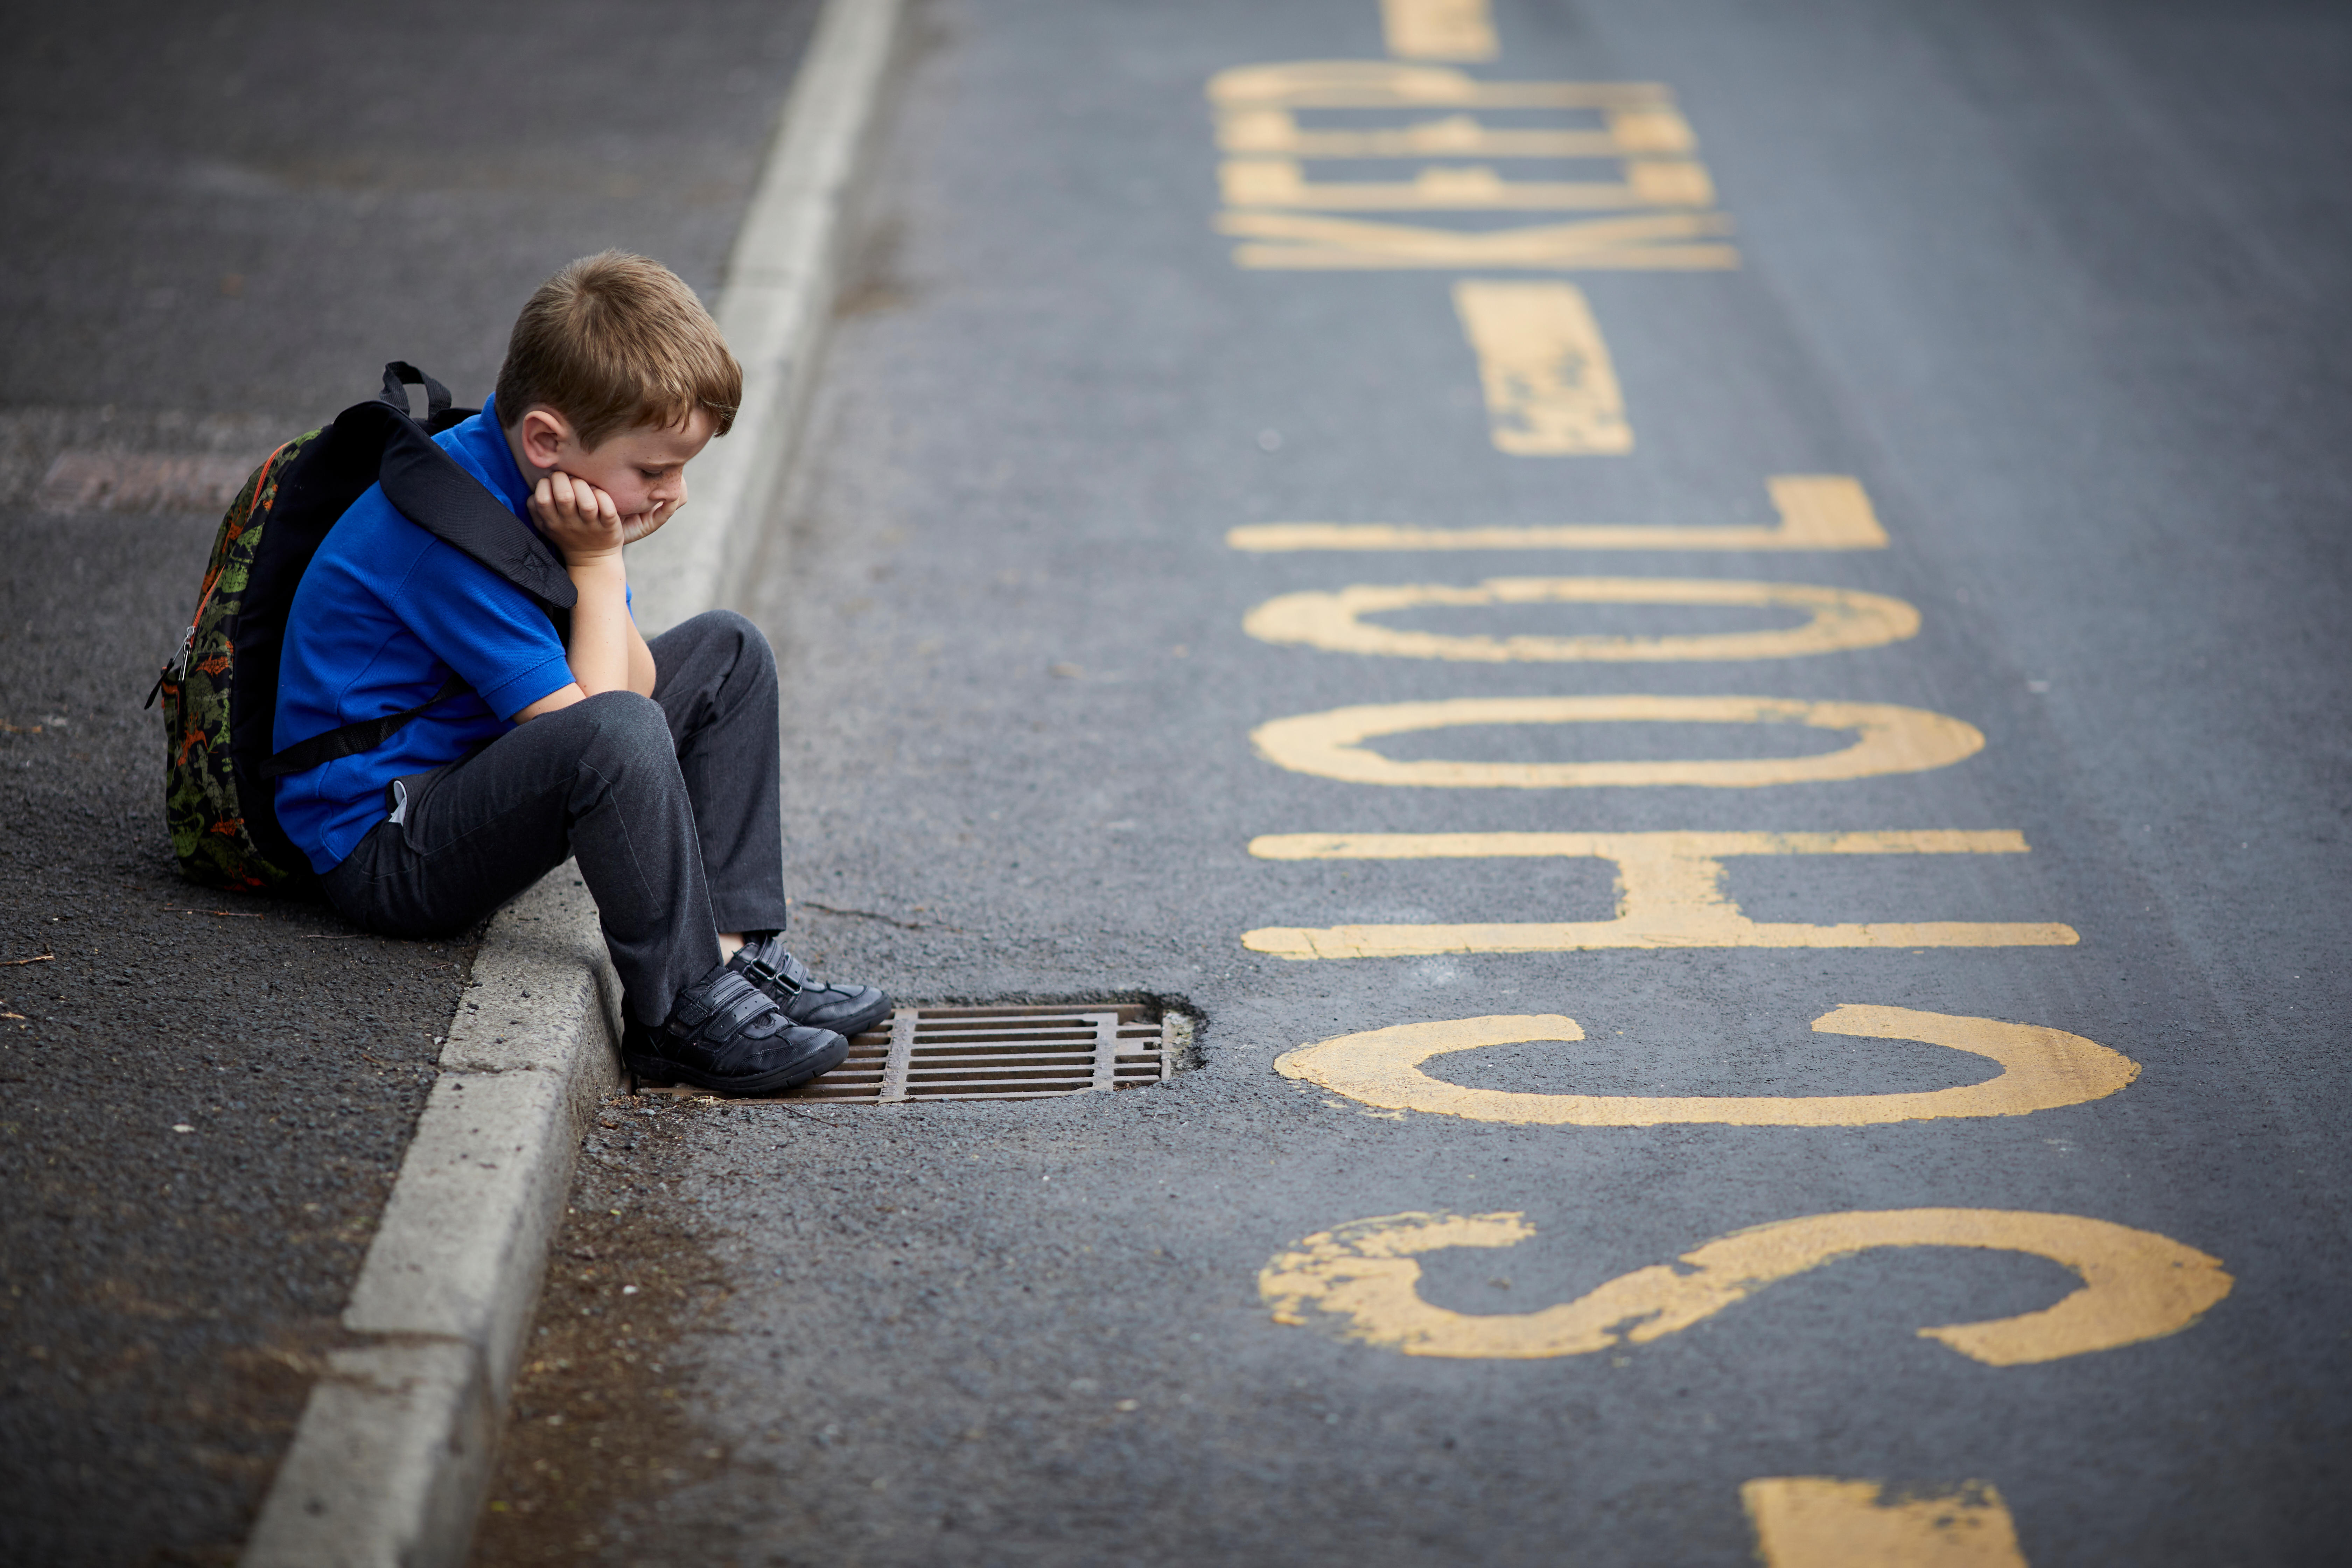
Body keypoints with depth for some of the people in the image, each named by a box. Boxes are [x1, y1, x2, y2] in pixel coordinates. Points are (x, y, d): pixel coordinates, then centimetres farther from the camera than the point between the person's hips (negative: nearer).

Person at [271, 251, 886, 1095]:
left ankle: (735, 950, 0)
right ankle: (679, 1010, -22)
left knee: (728, 655, 9)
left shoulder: (544, 482, 1)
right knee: (615, 736, -36)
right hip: (382, 852, -10)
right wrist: (598, 563, -17)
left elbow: (636, 680, 0)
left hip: (468, 782, 10)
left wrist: (597, 559, -14)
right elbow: (594, 719, -26)